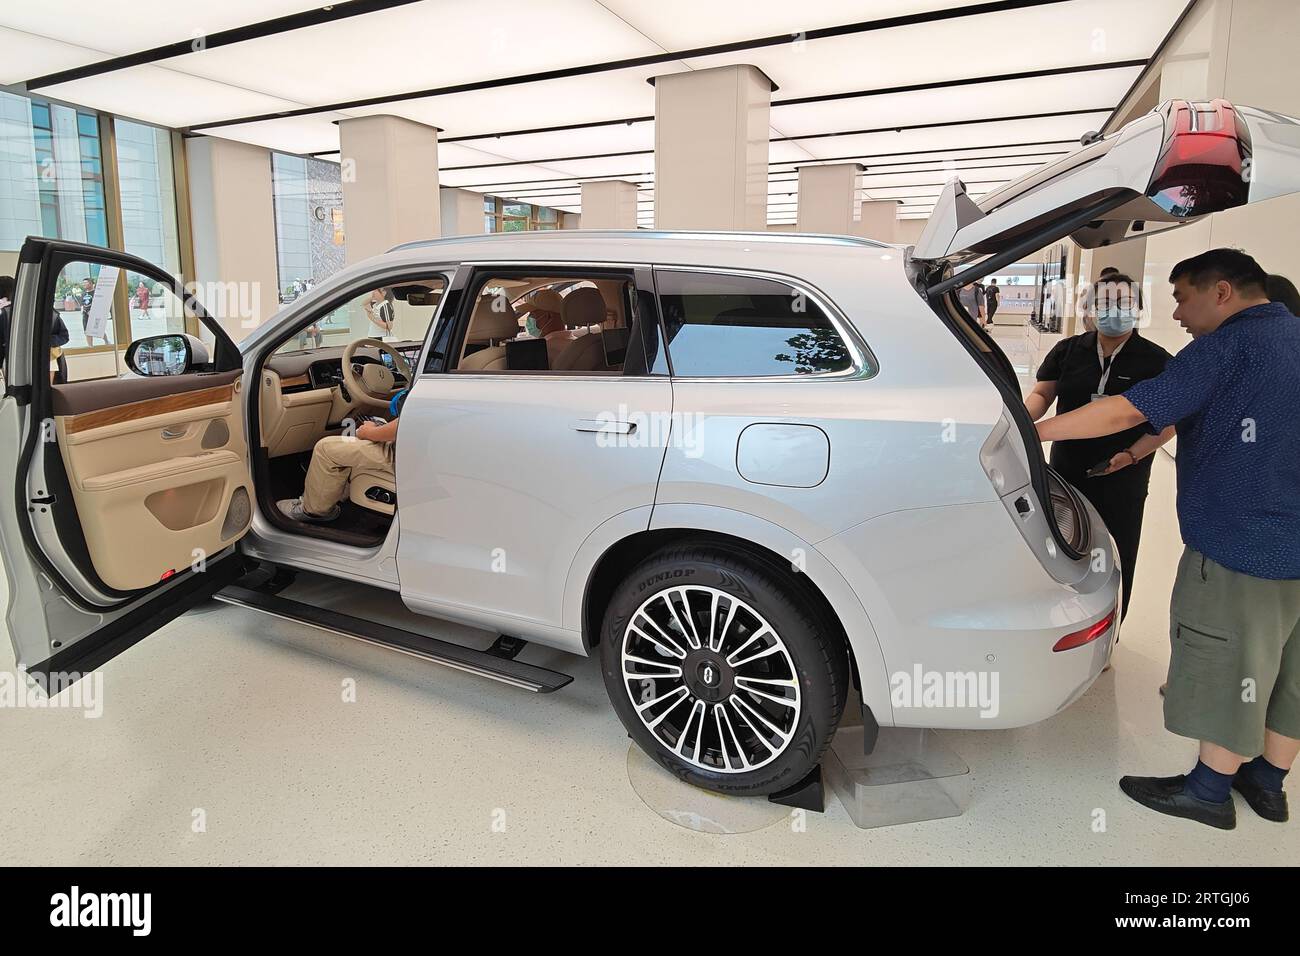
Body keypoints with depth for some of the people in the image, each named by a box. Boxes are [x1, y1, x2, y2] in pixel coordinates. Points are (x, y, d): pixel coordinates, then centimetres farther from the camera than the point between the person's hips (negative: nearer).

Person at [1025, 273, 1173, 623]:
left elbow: (1168, 421, -3)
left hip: (1123, 481, -2)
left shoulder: (1156, 361, -4)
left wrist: (1132, 455, -17)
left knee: (1116, 558, 8)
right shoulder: (1068, 351, 4)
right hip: (1065, 474, 3)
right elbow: (1042, 393, 5)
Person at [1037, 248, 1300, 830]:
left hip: (1242, 547, -8)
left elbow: (1128, 411, -21)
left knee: (1226, 665, 4)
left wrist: (1031, 431, -17)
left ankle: (1209, 790, 17)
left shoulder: (1231, 345, -14)